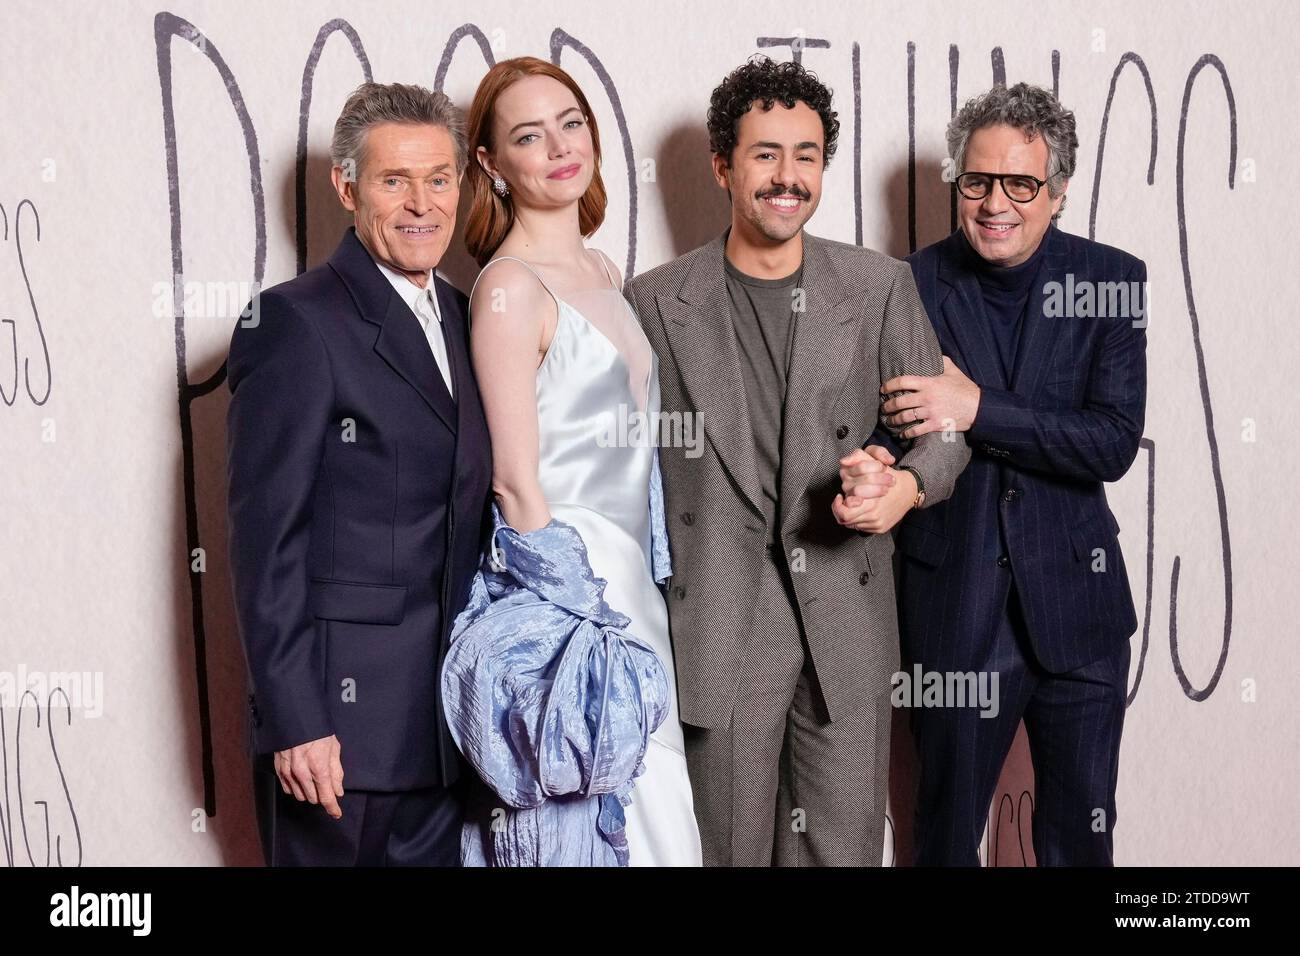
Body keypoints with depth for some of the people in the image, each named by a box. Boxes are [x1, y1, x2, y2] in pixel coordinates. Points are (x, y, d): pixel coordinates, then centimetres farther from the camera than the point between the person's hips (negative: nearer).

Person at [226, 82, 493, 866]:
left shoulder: (462, 316, 13)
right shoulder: (297, 321, -9)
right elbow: (266, 536, -13)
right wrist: (293, 721, -16)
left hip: (444, 722, 7)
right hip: (338, 720, -6)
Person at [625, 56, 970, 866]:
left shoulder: (881, 287, 4)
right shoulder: (657, 301, 1)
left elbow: (942, 424, 6)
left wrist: (907, 485, -17)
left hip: (848, 622, 1)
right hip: (720, 624, -1)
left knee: (846, 847, 8)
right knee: (730, 848, 8)